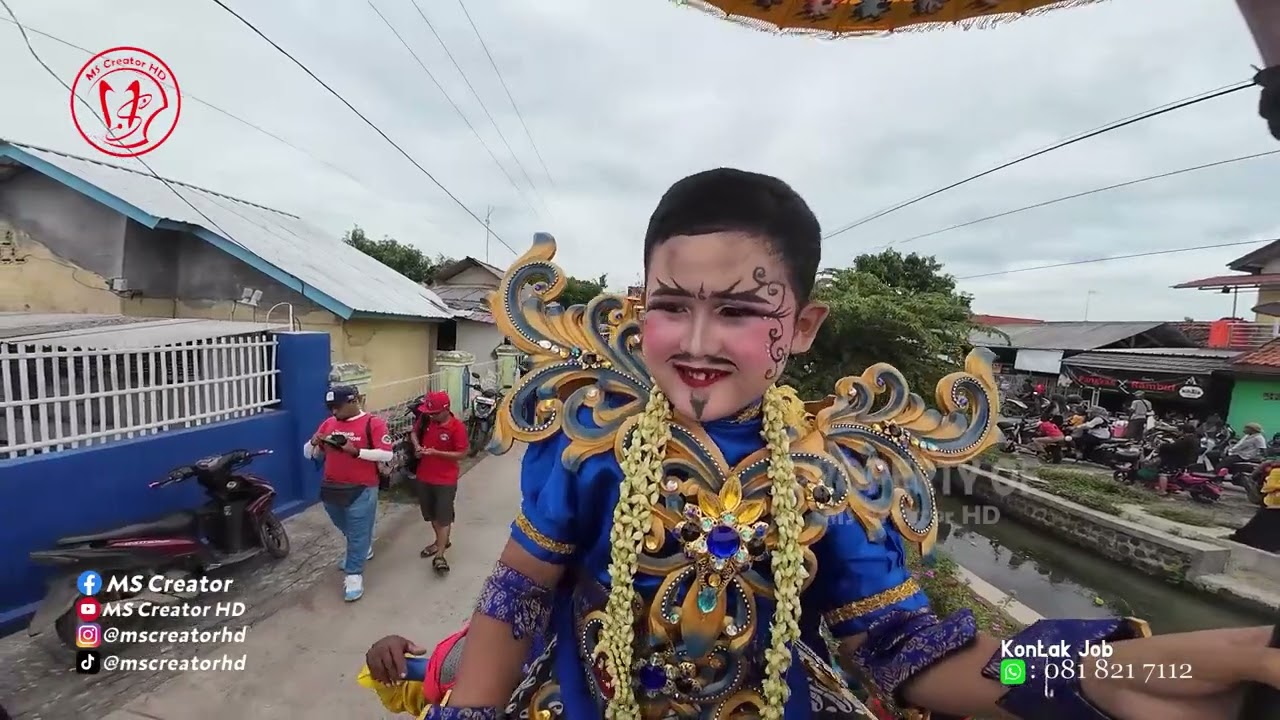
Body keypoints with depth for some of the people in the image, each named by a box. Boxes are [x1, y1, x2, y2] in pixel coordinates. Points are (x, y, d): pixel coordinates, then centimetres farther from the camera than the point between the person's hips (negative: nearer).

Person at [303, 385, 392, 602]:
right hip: (331, 488, 7)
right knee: (347, 530, 25)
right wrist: (314, 443, -11)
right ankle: (362, 551, 49)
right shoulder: (328, 423, 6)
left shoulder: (373, 423, -12)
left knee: (358, 534, 3)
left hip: (361, 490, -6)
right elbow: (308, 454, 12)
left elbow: (386, 455, -20)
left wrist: (355, 451, -28)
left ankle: (354, 576, 14)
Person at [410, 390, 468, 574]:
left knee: (444, 517, 2)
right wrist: (417, 446, -8)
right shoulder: (425, 419, -6)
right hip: (424, 477, 6)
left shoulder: (457, 427, -21)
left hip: (446, 480, -6)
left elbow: (462, 454, -17)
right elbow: (414, 432, 13)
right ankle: (441, 541, 42)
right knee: (431, 514, 20)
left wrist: (436, 452, -26)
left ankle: (439, 556, 11)